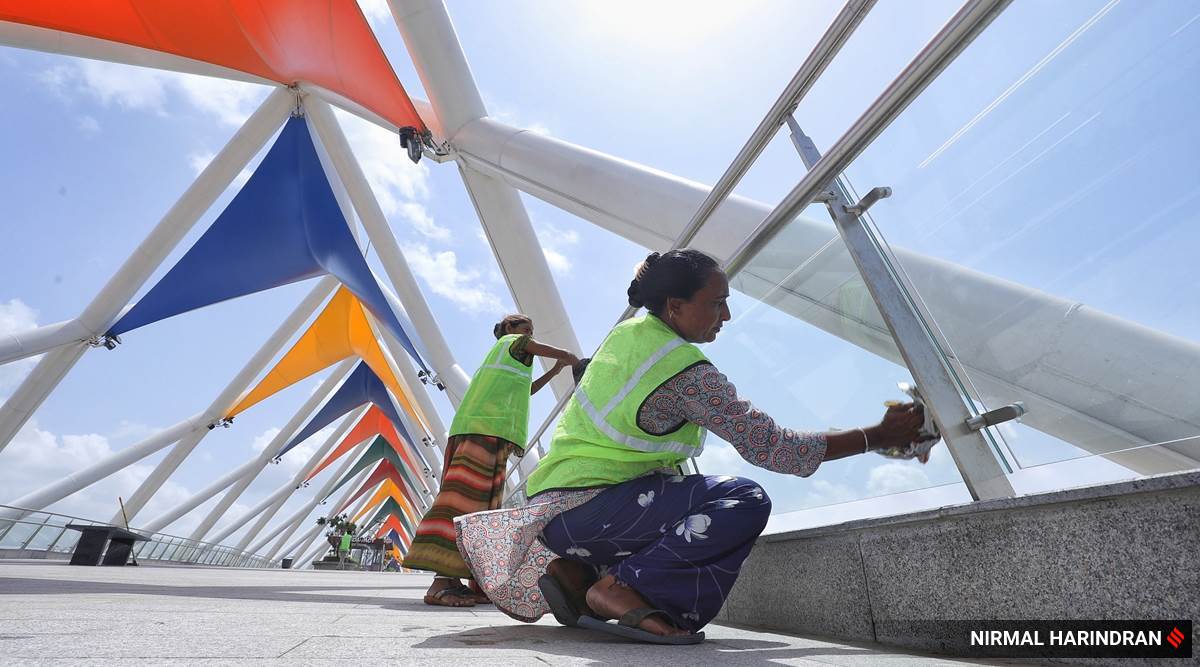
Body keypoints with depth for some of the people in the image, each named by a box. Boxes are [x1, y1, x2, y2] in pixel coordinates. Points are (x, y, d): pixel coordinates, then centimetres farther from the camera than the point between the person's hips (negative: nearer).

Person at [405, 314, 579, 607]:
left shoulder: (501, 352, 34)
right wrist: (571, 360, 34)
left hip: (475, 428, 9)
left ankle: (473, 581, 0)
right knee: (467, 496, -18)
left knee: (481, 505, 2)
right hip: (488, 428, -9)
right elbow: (561, 354, 14)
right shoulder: (514, 341, 12)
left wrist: (556, 370, 40)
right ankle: (442, 582, -24)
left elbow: (526, 390, 42)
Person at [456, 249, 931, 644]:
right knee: (746, 501, -19)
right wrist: (879, 436, -6)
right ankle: (620, 586, -12)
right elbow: (770, 448, -14)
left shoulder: (626, 331, 5)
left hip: (554, 503, 10)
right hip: (585, 508, -9)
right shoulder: (686, 371, -18)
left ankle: (578, 572, 15)